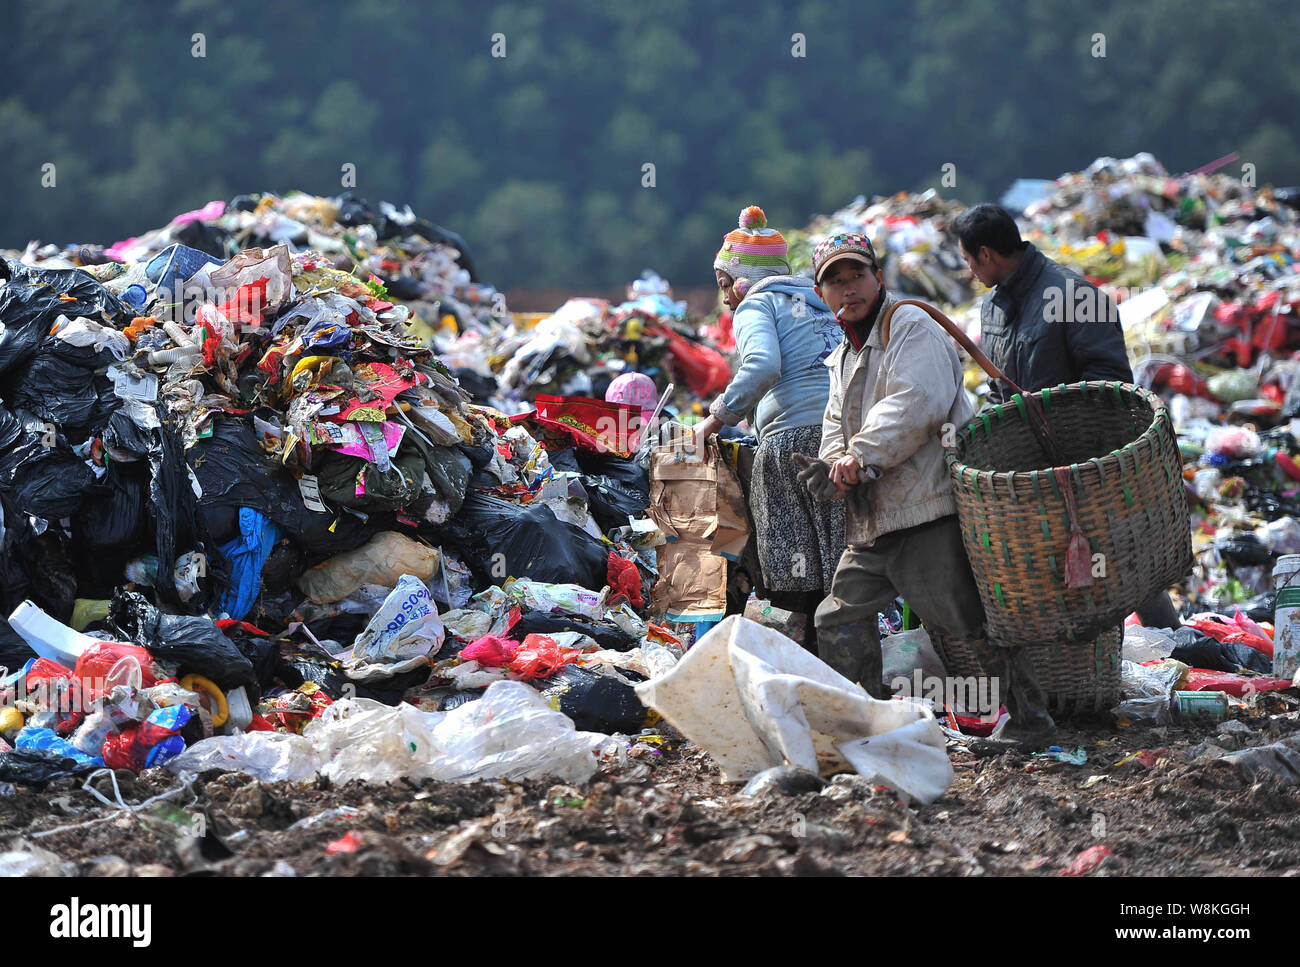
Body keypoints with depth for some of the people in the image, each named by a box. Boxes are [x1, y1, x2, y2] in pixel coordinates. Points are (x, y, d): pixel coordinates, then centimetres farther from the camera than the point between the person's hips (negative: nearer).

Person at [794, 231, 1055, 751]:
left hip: (927, 509, -9)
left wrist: (863, 455, -19)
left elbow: (916, 403, -22)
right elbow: (836, 431, 20)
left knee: (961, 620, -11)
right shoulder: (845, 356, 23)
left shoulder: (911, 328, -6)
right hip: (872, 522, 9)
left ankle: (1028, 713, 0)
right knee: (840, 618, 11)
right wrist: (837, 470, -2)